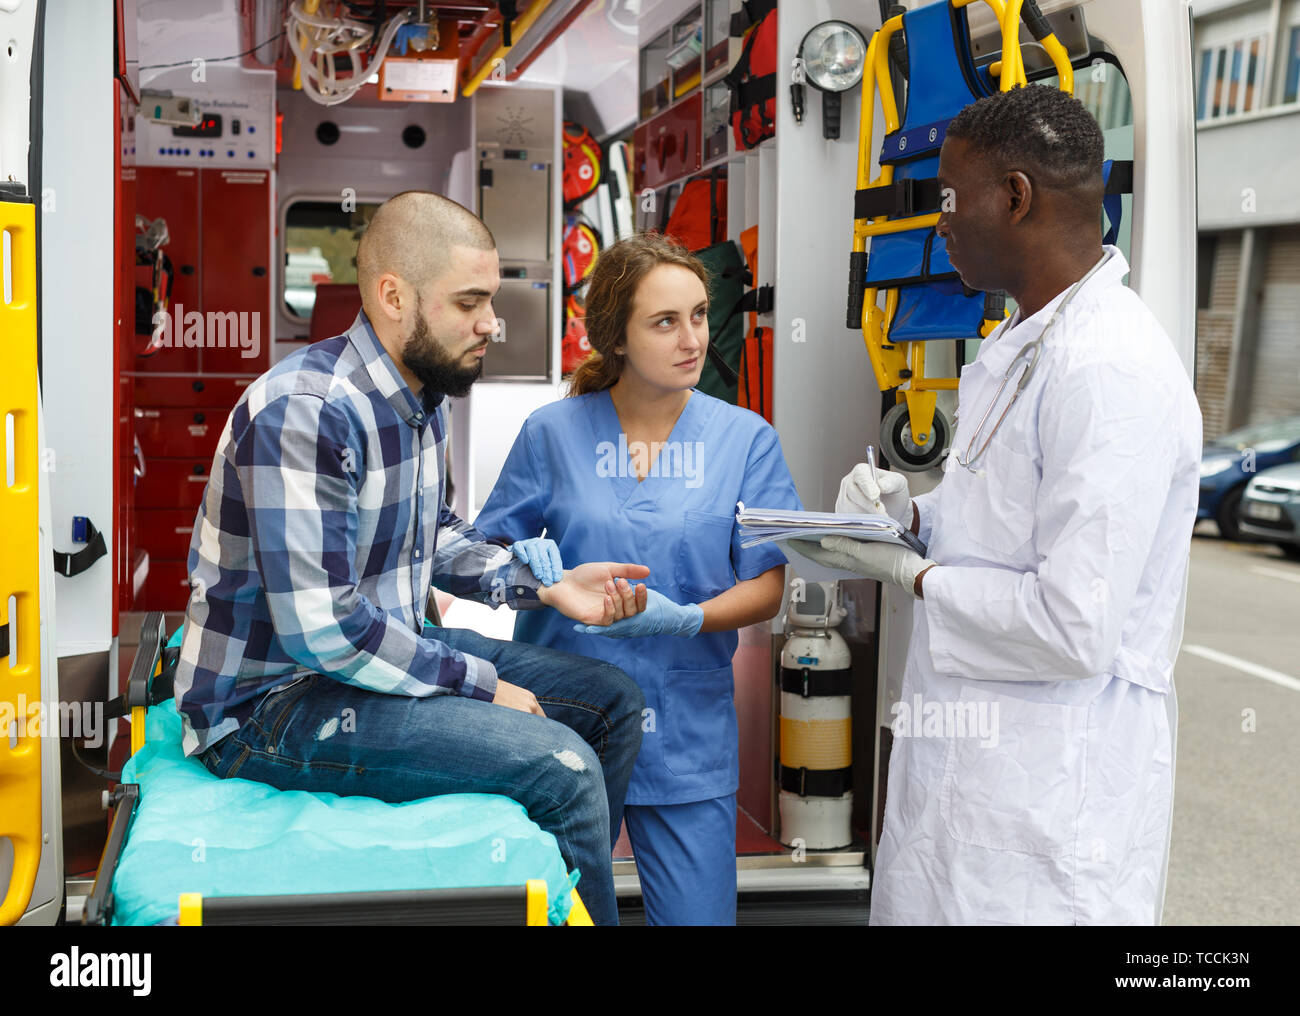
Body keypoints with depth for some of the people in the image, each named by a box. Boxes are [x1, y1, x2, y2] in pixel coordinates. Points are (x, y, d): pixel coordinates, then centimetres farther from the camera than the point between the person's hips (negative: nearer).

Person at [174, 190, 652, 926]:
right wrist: (478, 685, -20)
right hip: (272, 699, -10)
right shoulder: (306, 411, -25)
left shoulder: (423, 395, 5)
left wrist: (545, 587, 6)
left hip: (383, 650, 10)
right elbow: (319, 627, -29)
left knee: (612, 701, 10)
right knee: (560, 766, -23)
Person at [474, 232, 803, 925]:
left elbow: (766, 589, 0)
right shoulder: (552, 432, 1)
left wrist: (684, 618, -18)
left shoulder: (745, 439, 1)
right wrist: (523, 571, -17)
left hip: (687, 735, 0)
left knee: (697, 913, 3)